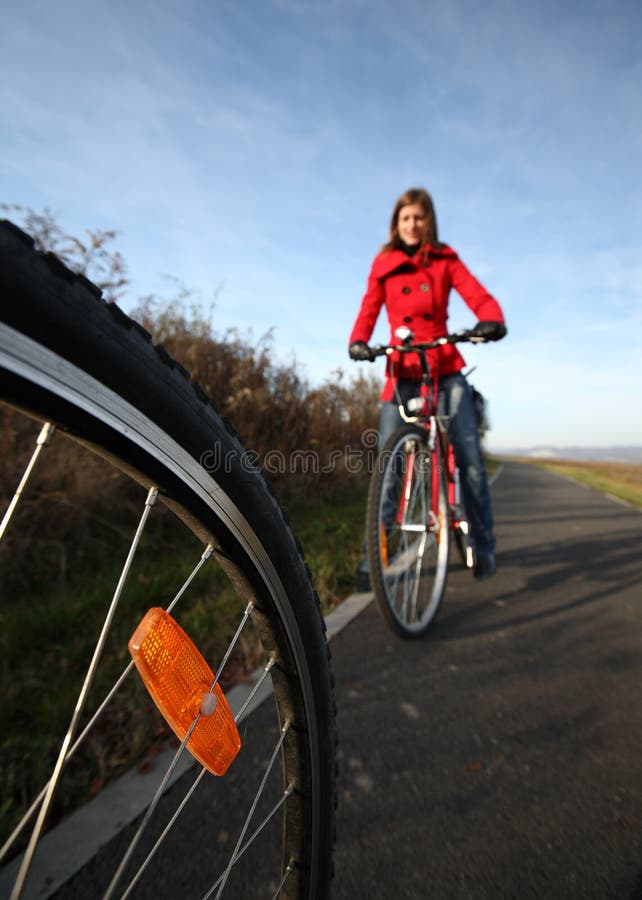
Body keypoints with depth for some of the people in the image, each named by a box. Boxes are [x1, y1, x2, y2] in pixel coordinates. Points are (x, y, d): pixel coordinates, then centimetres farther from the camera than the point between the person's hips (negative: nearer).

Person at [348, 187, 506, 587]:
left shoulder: (445, 260, 11)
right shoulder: (384, 264, 11)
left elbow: (480, 296, -1)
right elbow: (368, 310, 2)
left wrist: (493, 322, -24)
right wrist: (359, 342, -20)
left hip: (446, 367, 1)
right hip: (403, 369, 0)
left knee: (470, 459, -5)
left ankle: (484, 548, 14)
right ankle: (373, 556, 2)